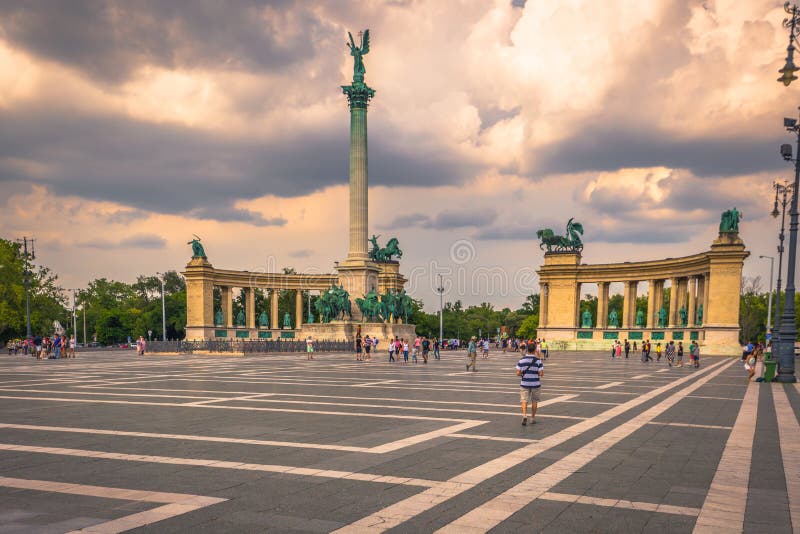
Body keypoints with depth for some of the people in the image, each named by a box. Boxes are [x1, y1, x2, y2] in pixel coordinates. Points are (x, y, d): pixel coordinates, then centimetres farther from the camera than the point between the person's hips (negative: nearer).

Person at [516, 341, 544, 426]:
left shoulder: (521, 360, -3)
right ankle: (532, 418, 23)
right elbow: (541, 373, -12)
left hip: (524, 383, 1)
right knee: (534, 401, 15)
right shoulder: (538, 360, -9)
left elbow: (518, 373, -5)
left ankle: (524, 415, -22)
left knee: (524, 400, 1)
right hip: (535, 384, 0)